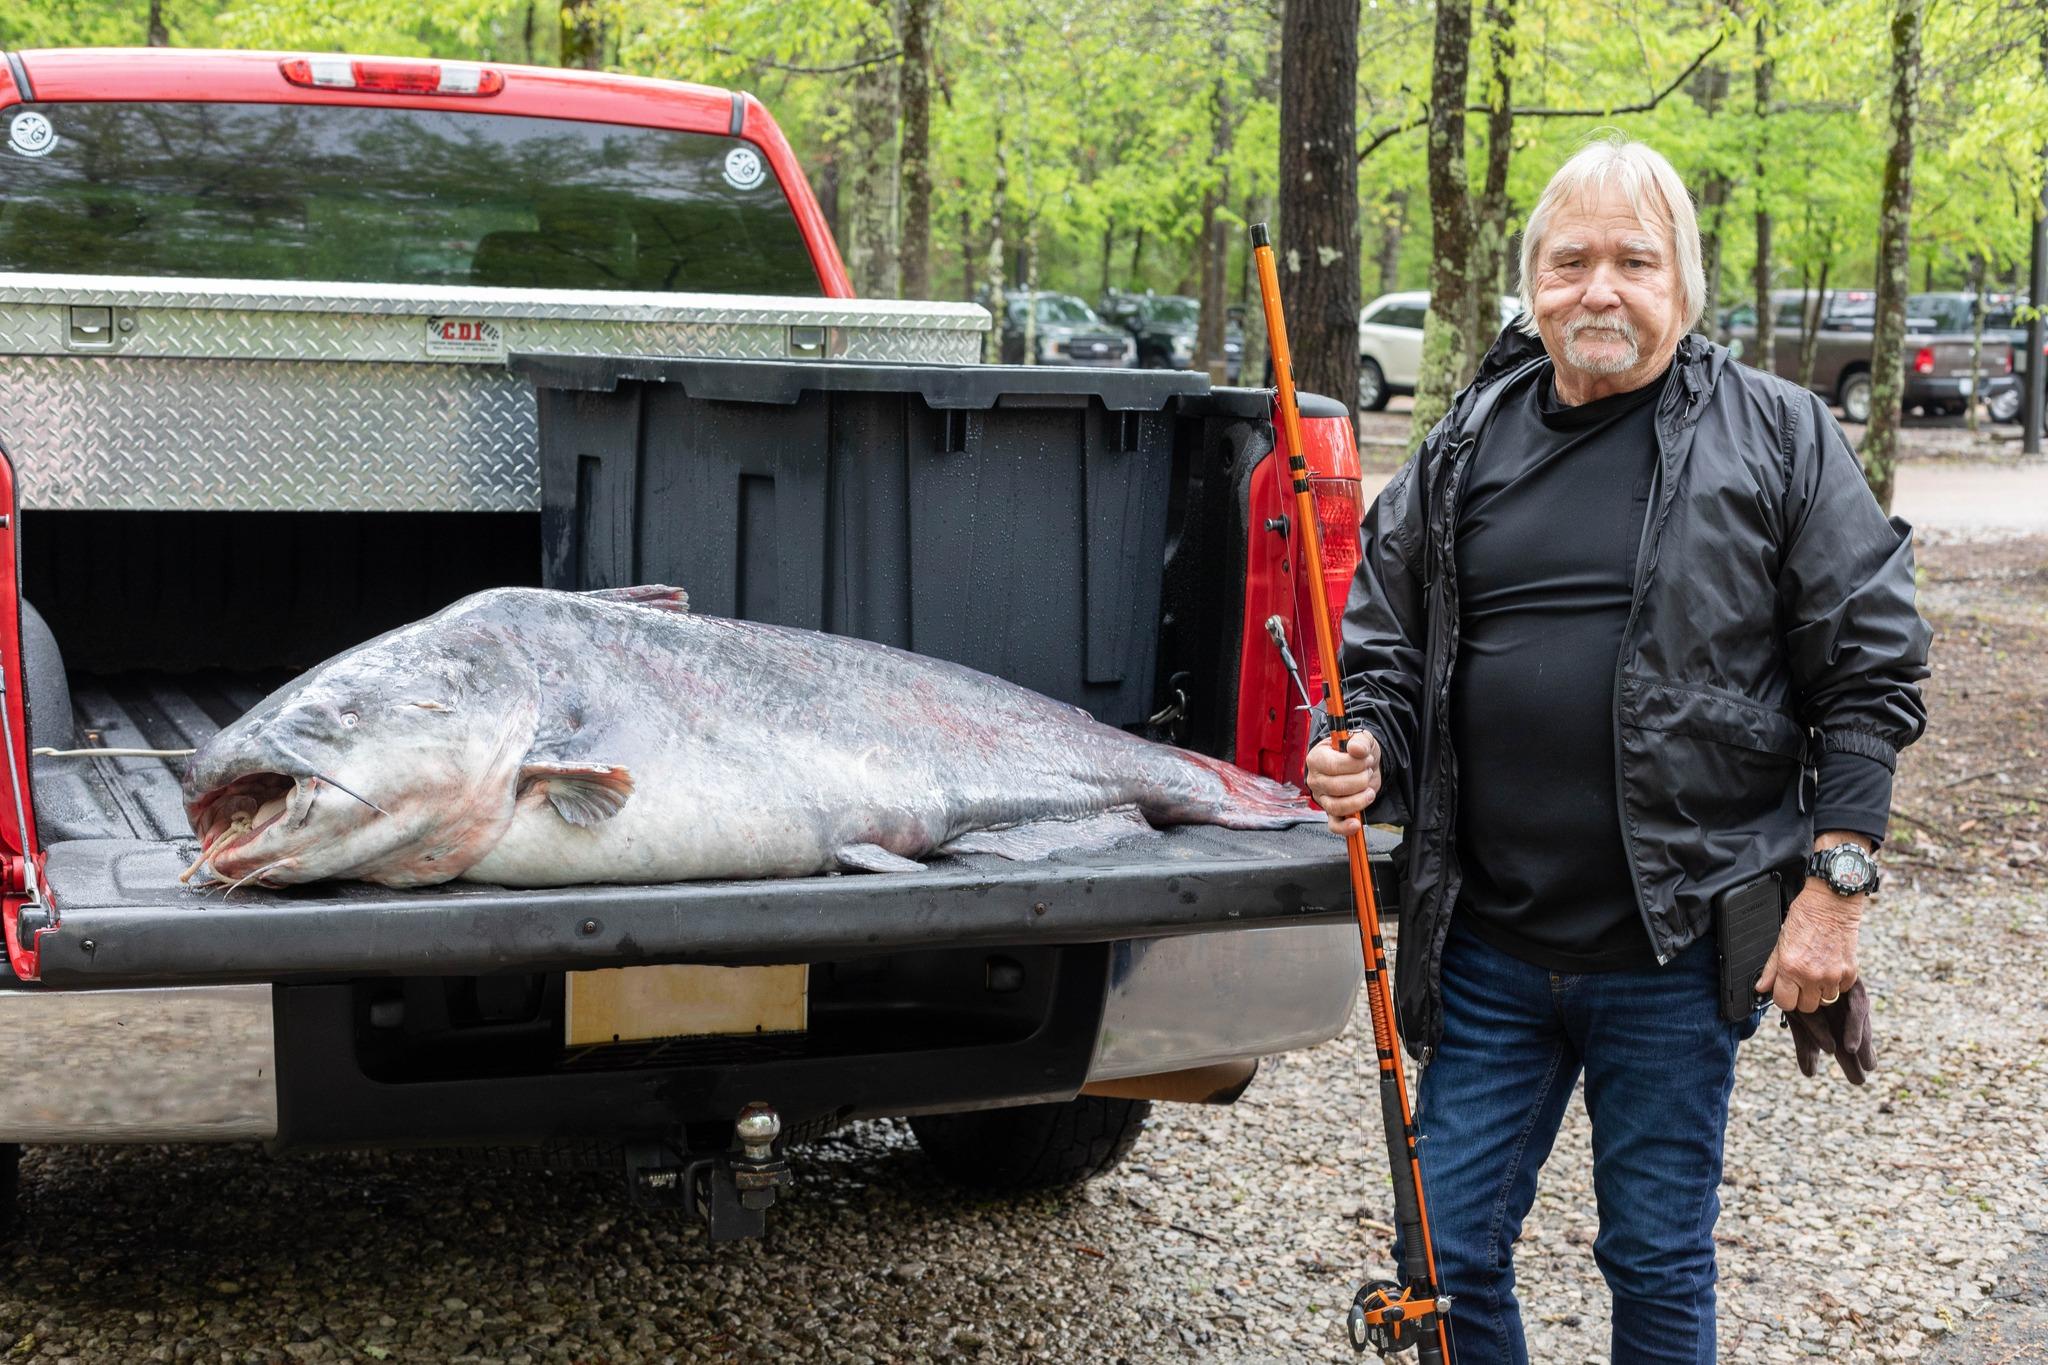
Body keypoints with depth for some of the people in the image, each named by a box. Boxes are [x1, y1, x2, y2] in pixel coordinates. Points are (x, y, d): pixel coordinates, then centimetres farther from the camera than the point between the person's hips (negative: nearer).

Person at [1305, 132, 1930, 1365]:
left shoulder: (1781, 440, -3)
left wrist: (1836, 884, -10)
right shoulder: (1467, 450, 7)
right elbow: (1383, 646, 15)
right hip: (1487, 949, 3)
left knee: (1659, 1263, 12)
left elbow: (1871, 674, -3)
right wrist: (1367, 755, -6)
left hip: (1677, 948, -3)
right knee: (1449, 1261, 10)